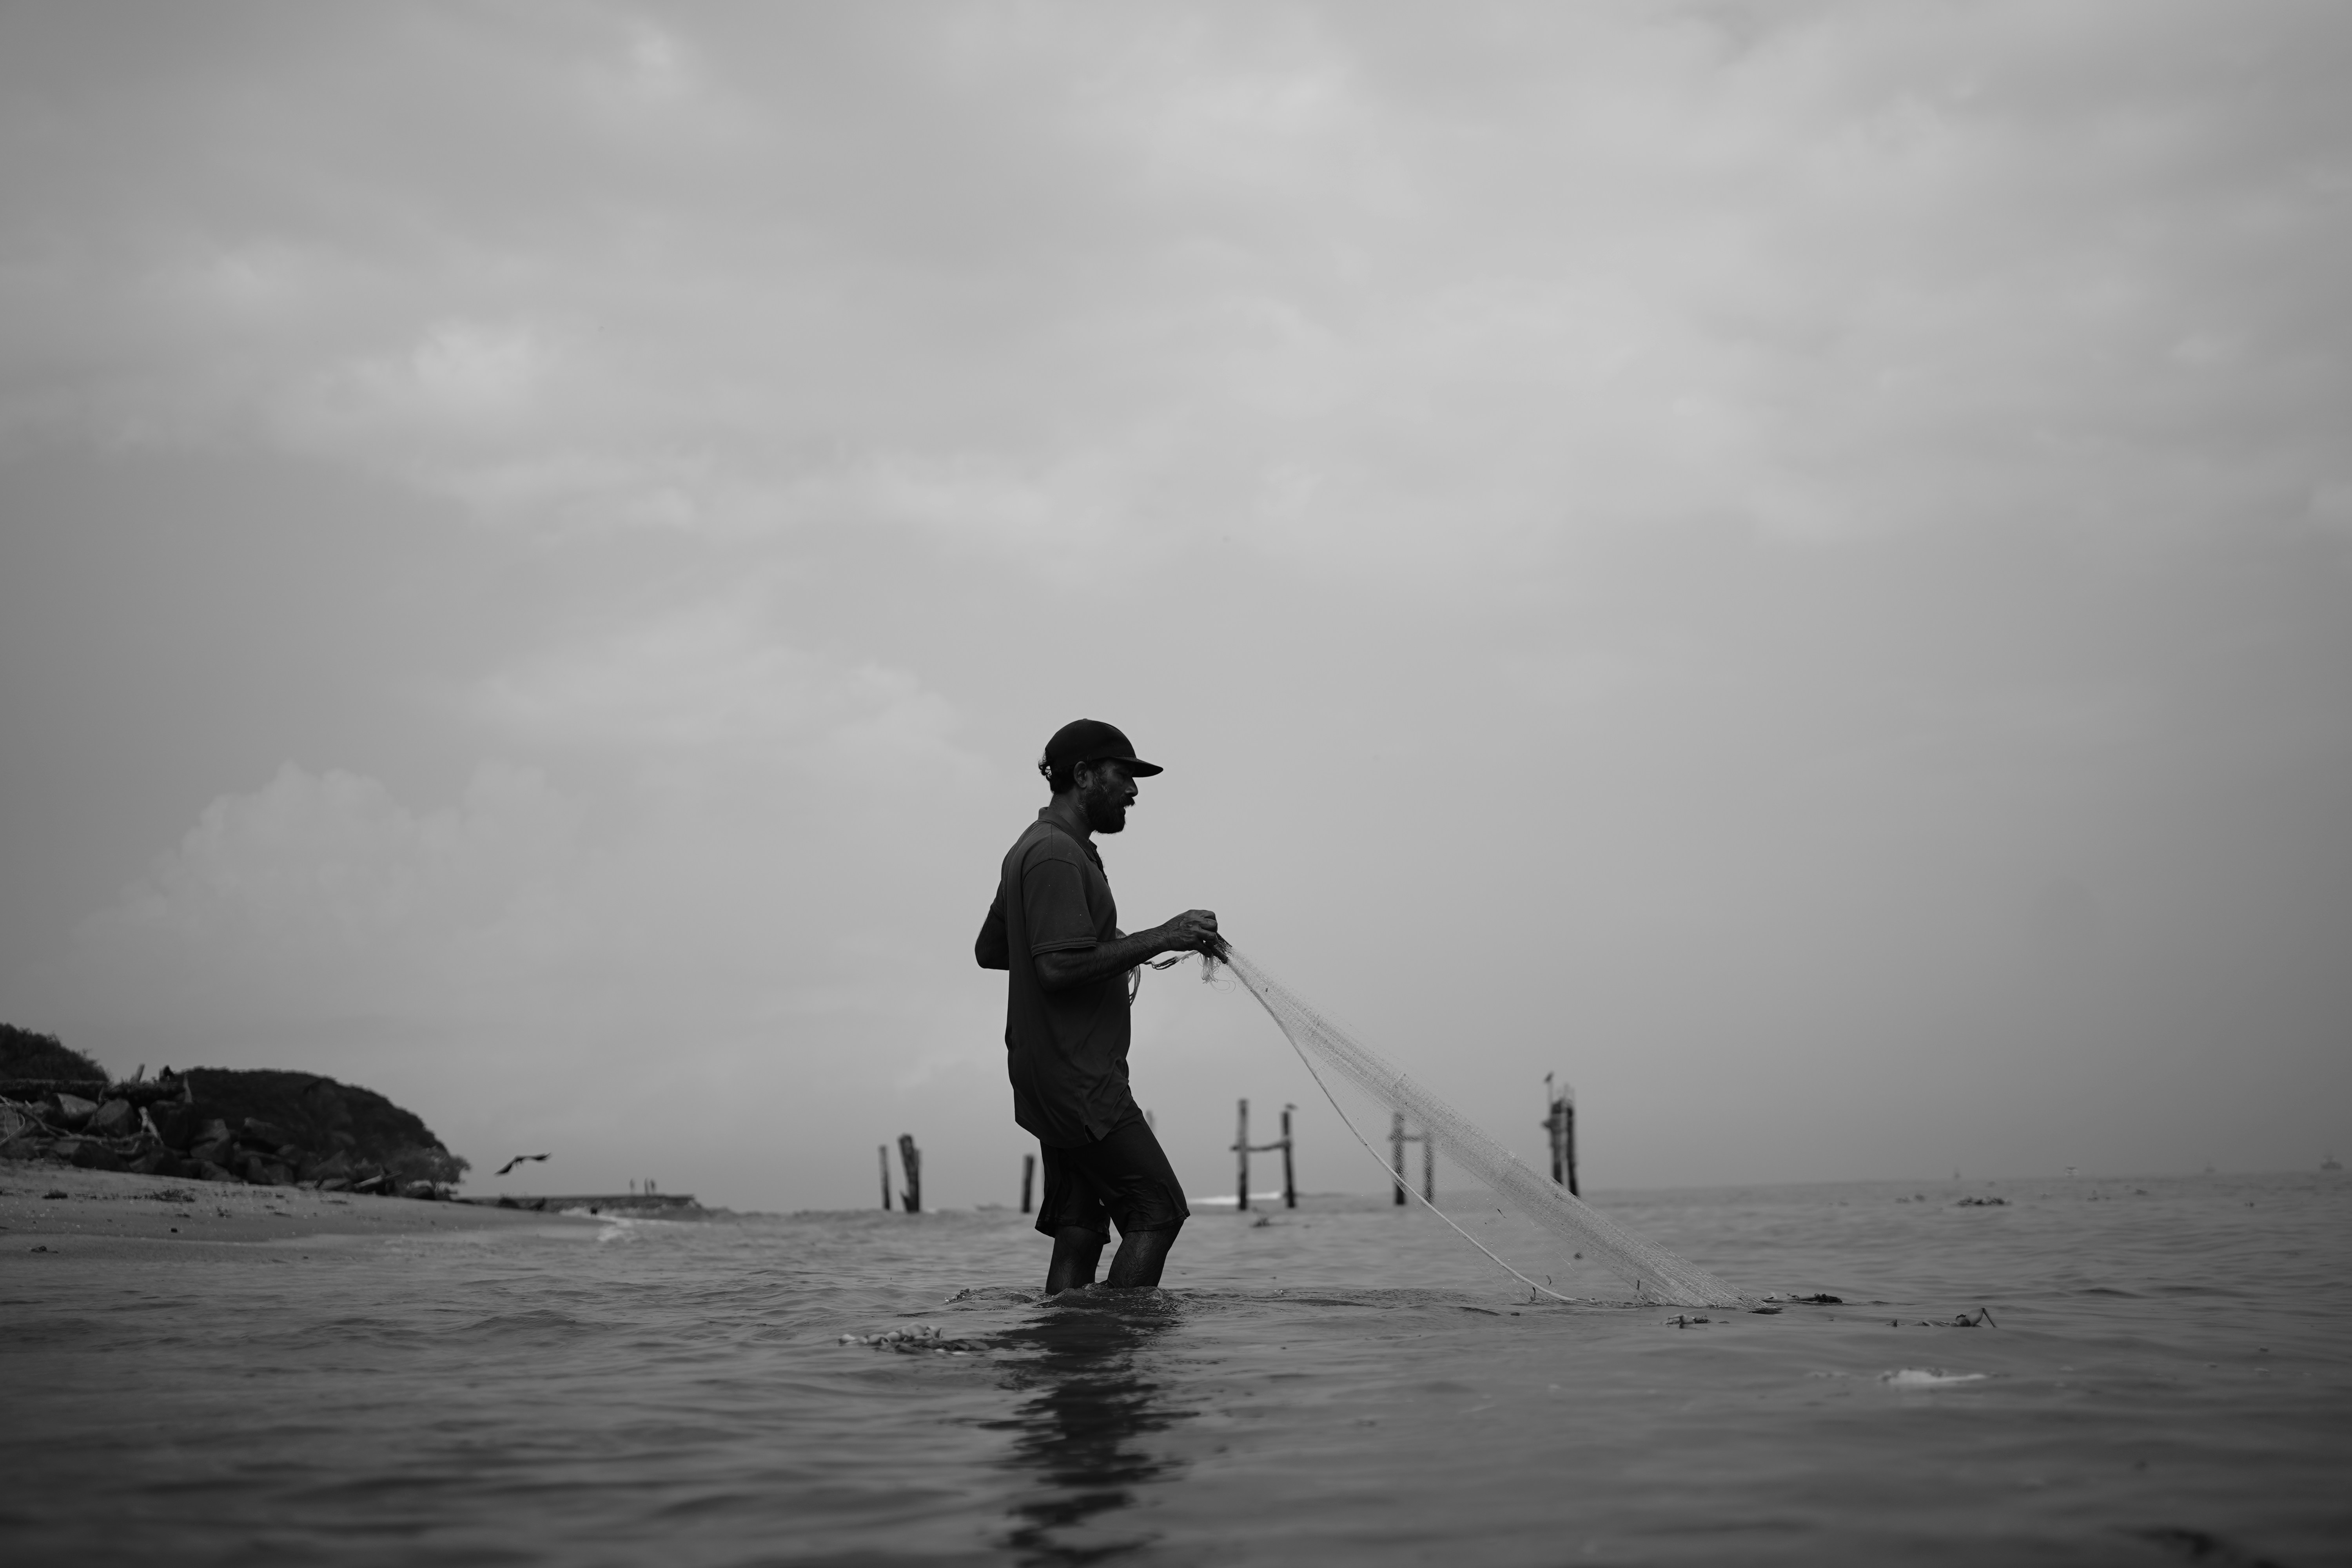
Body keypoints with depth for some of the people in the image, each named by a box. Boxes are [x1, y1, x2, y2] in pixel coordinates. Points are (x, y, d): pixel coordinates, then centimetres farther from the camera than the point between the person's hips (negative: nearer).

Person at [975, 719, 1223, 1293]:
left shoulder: (1034, 848, 19)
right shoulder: (1056, 854, -14)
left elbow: (989, 951, 28)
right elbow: (1061, 967, -23)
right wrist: (1160, 937, -19)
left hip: (1055, 1081, 10)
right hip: (1078, 1079, -10)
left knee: (1079, 1229, 7)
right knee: (1158, 1209, -10)